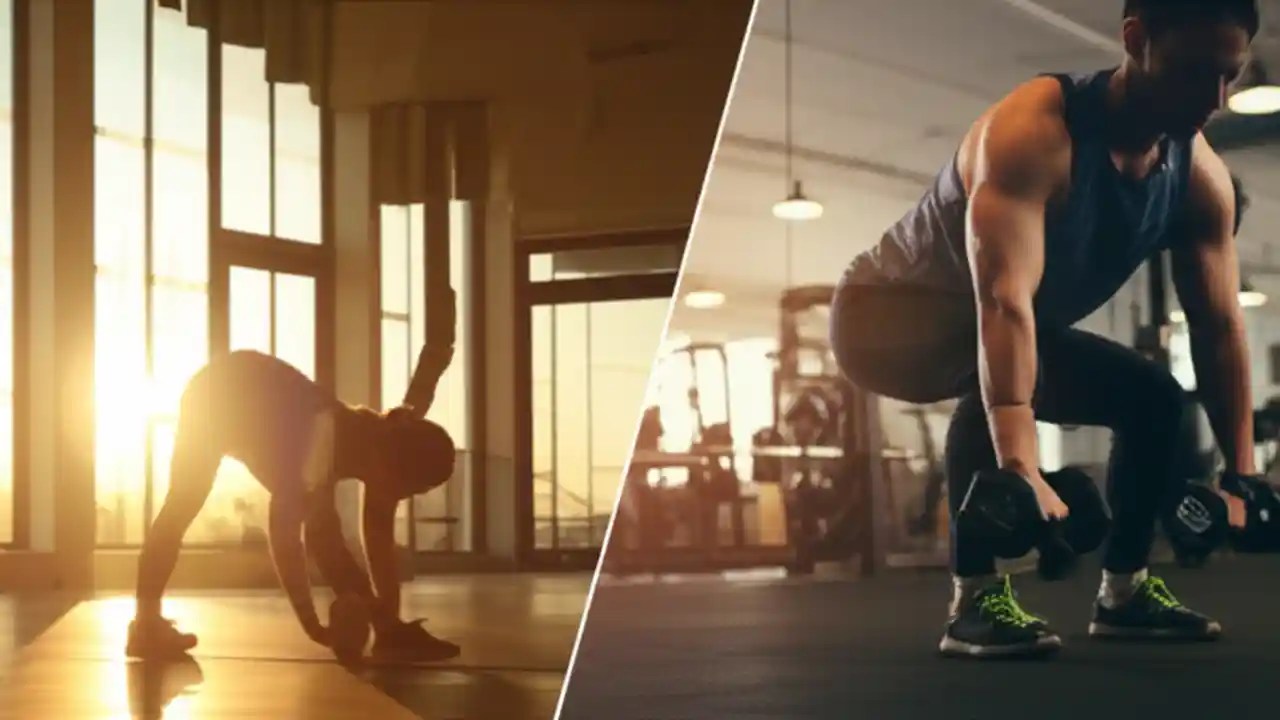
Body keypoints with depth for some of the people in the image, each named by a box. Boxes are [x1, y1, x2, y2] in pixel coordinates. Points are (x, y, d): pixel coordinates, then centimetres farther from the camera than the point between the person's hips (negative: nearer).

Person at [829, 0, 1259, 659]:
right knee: (995, 367, -38)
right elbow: (1004, 302, -47)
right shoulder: (1034, 133, -35)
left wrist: (1242, 474, -14)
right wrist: (1020, 471, -57)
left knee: (1154, 398, 5)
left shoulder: (1202, 176, -11)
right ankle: (975, 601, -30)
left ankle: (1123, 591, 18)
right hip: (888, 314, -8)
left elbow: (1219, 325, -9)